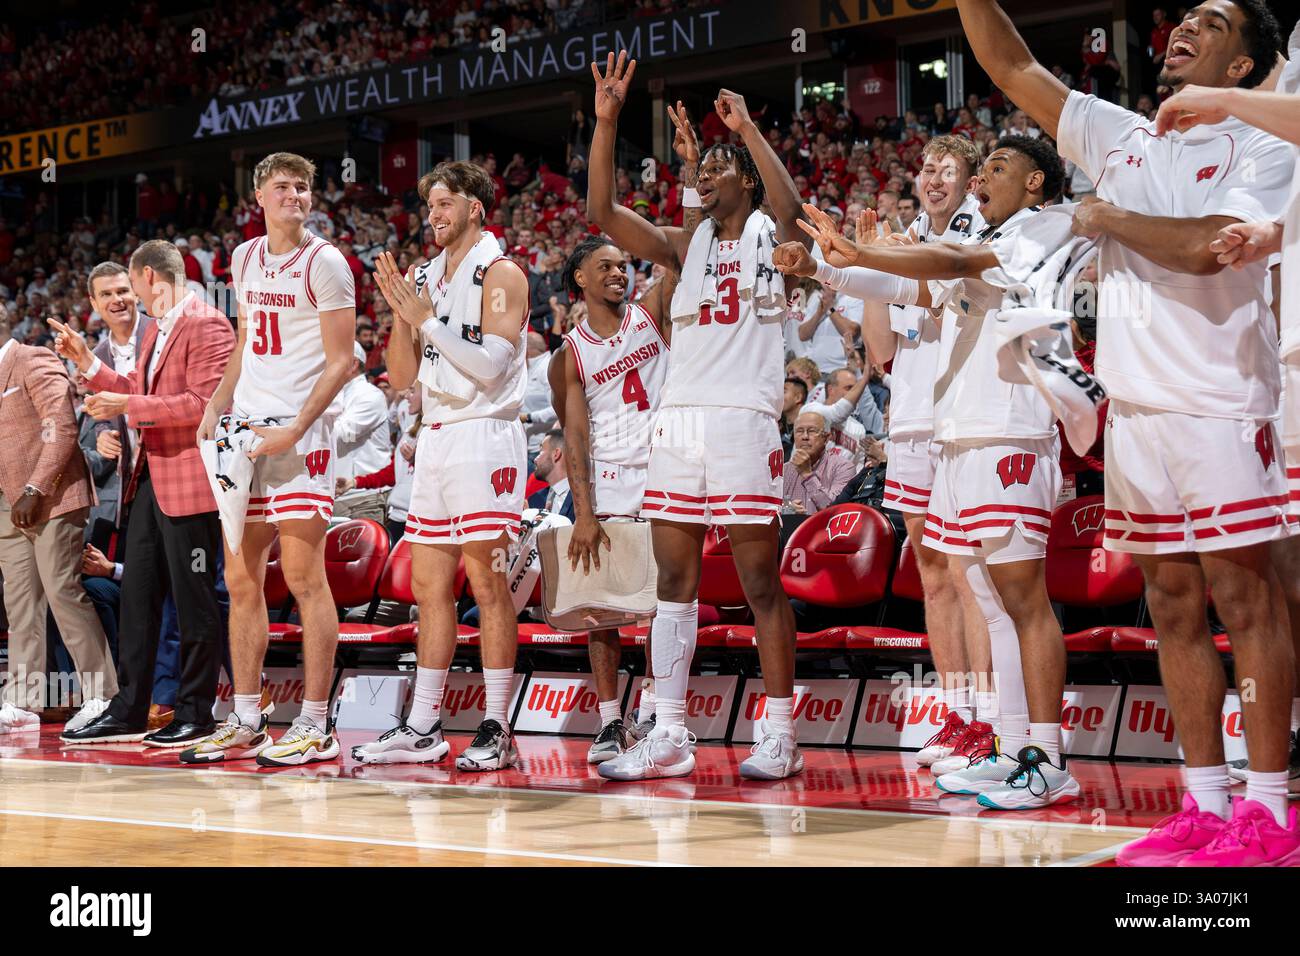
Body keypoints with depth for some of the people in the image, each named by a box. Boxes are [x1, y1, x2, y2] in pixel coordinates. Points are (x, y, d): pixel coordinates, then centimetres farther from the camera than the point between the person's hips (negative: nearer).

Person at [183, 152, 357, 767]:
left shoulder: (324, 263, -5)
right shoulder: (244, 259, 15)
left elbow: (340, 361, -9)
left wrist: (296, 430, -18)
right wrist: (216, 409, 11)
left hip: (301, 432, -7)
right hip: (244, 430, 7)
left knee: (303, 577, -6)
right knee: (241, 581, 7)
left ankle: (315, 726, -1)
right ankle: (245, 723, 15)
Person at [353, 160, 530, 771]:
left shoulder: (500, 274, -5)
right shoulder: (427, 278, 17)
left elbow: (490, 365, -16)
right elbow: (400, 376, 15)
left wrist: (427, 319, -15)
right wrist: (401, 313, 0)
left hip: (483, 438, -8)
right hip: (434, 440, 8)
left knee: (488, 585, -6)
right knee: (430, 588, 7)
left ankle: (496, 731, -2)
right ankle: (422, 729, 11)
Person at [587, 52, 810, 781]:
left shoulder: (770, 238, 4)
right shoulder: (687, 246, 17)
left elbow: (791, 207, -21)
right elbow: (603, 212, 5)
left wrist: (748, 127, -21)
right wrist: (607, 122, -4)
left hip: (744, 421, -5)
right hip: (678, 418, 5)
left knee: (762, 583, -2)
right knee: (675, 581, 4)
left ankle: (782, 736, 4)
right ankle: (670, 737, 8)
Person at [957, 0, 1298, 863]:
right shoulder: (1117, 136, 15)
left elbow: (1209, 243, -19)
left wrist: (1105, 217, -7)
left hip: (1221, 409, -6)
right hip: (1134, 411, 6)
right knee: (1174, 610, 8)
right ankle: (1205, 804, 14)